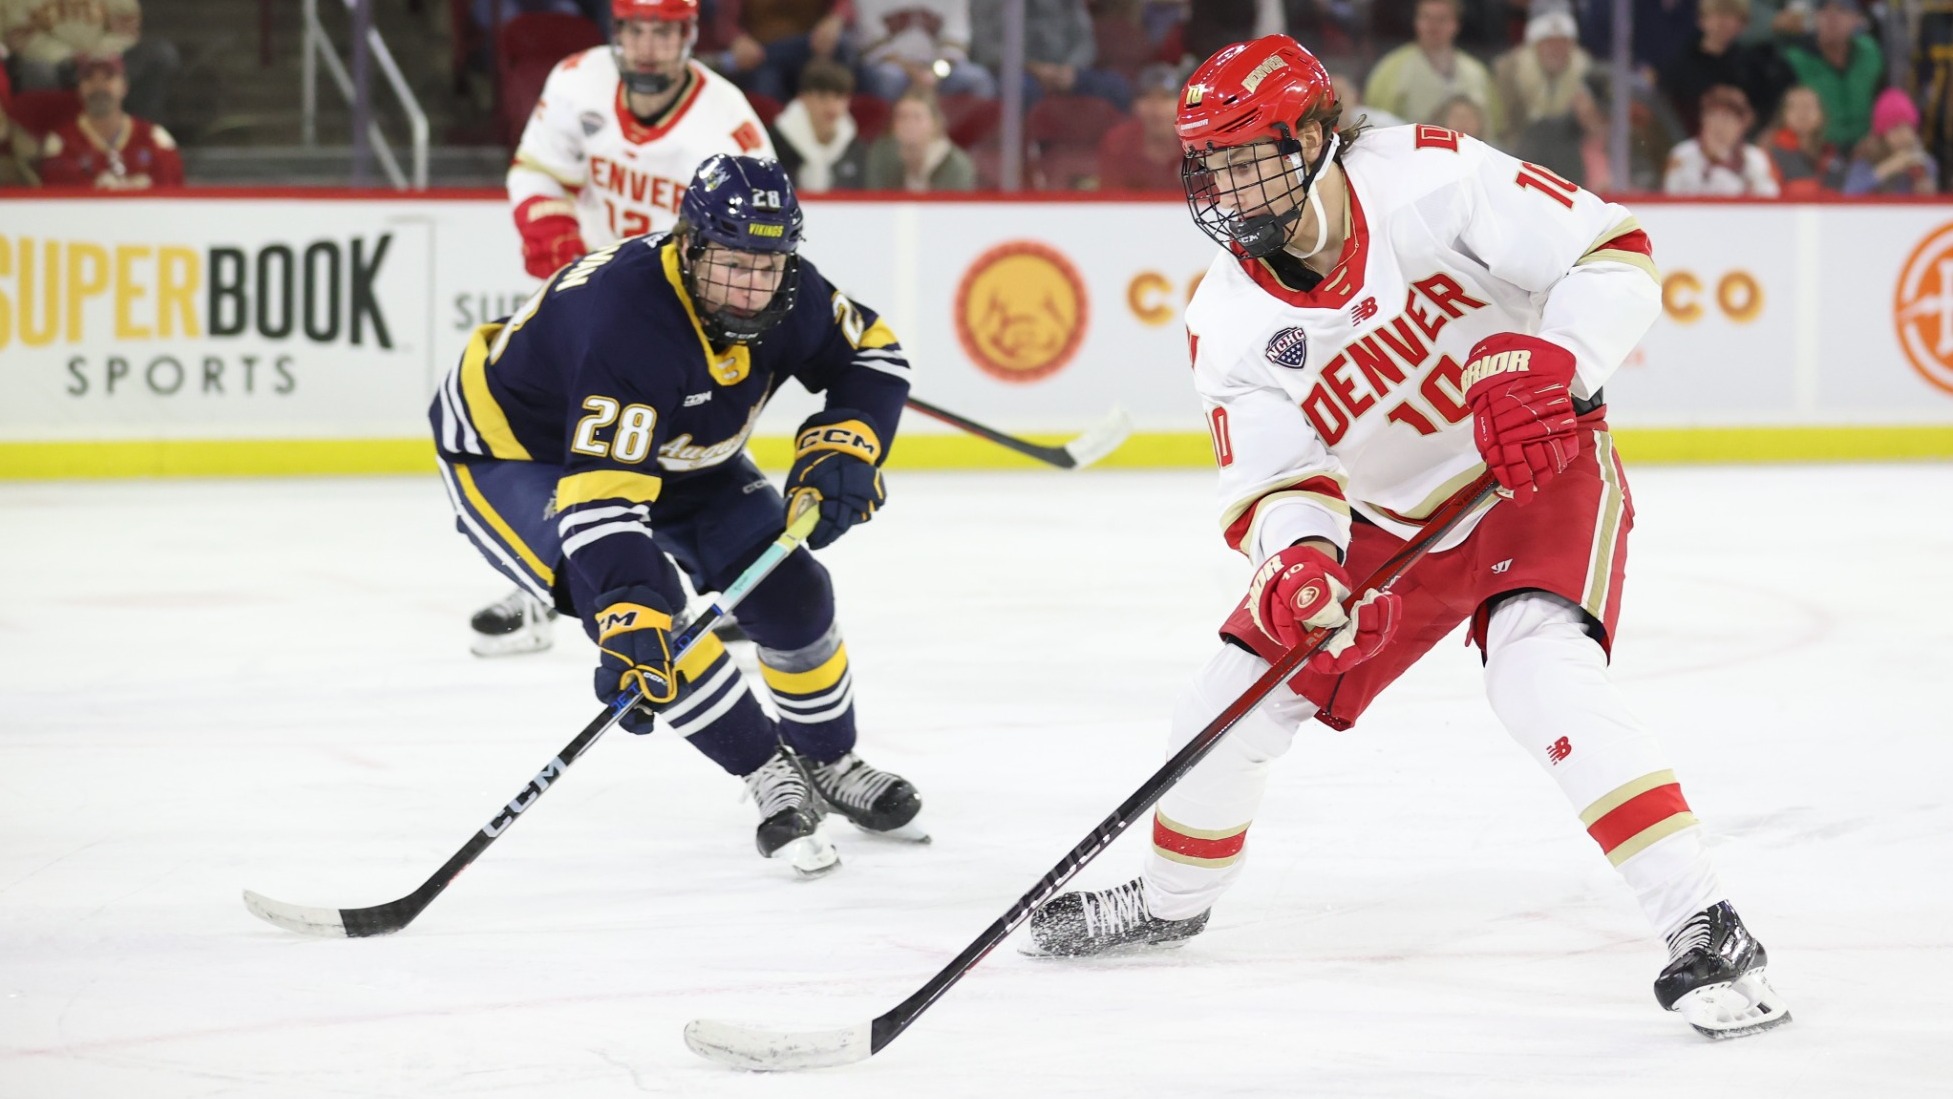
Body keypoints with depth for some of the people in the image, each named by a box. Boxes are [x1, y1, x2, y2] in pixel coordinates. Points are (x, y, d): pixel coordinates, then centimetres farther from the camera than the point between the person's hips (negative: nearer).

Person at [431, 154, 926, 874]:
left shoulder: (785, 294, -20)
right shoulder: (626, 315, -42)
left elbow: (872, 352, 1)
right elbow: (598, 493, -48)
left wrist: (844, 446, -17)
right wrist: (628, 624, -56)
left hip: (672, 447, 7)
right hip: (518, 447, -7)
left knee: (788, 589, -1)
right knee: (644, 601, -28)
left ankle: (827, 761, 26)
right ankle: (770, 774, -11)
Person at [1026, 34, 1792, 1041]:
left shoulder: (1431, 183, -25)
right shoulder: (1230, 321, -13)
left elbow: (1611, 252, -24)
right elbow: (1275, 480, -15)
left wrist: (1549, 364, -40)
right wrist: (1295, 559, -38)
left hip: (1542, 471, -6)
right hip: (1391, 518, 6)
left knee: (1542, 673, -31)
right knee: (1236, 698, 6)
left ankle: (1705, 932, -31)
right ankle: (1172, 898, 36)